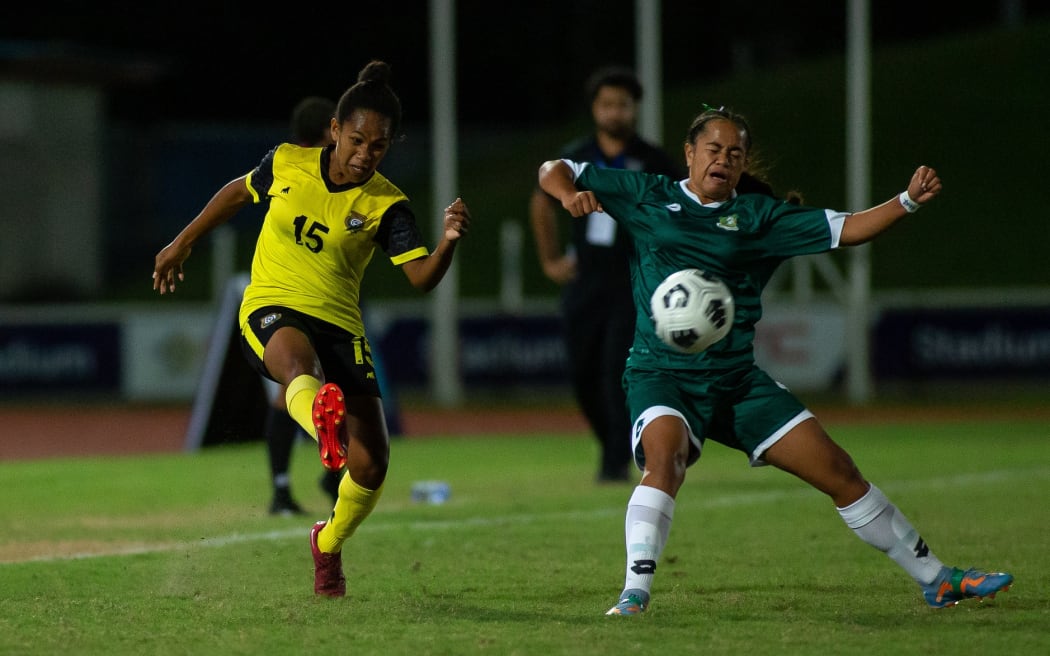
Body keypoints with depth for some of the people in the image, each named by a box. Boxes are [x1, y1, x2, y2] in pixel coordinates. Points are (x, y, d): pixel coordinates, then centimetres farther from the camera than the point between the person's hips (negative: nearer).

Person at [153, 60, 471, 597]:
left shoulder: (386, 205, -3)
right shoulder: (287, 164, 1)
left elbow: (421, 278, -14)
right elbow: (238, 193, 21)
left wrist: (448, 242, -34)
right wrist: (182, 244, 27)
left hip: (339, 326, 2)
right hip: (271, 310, -1)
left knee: (371, 465, -7)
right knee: (297, 361, -41)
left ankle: (329, 543, 24)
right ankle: (325, 427, -78)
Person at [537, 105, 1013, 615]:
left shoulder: (758, 216, 10)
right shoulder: (646, 197, 6)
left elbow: (844, 229, 3)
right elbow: (553, 171, 11)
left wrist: (908, 201, -11)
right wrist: (570, 194, -13)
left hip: (738, 378, 3)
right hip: (663, 376, -3)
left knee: (838, 471, 2)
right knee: (664, 458, -36)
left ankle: (936, 581, 14)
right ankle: (634, 596, -40)